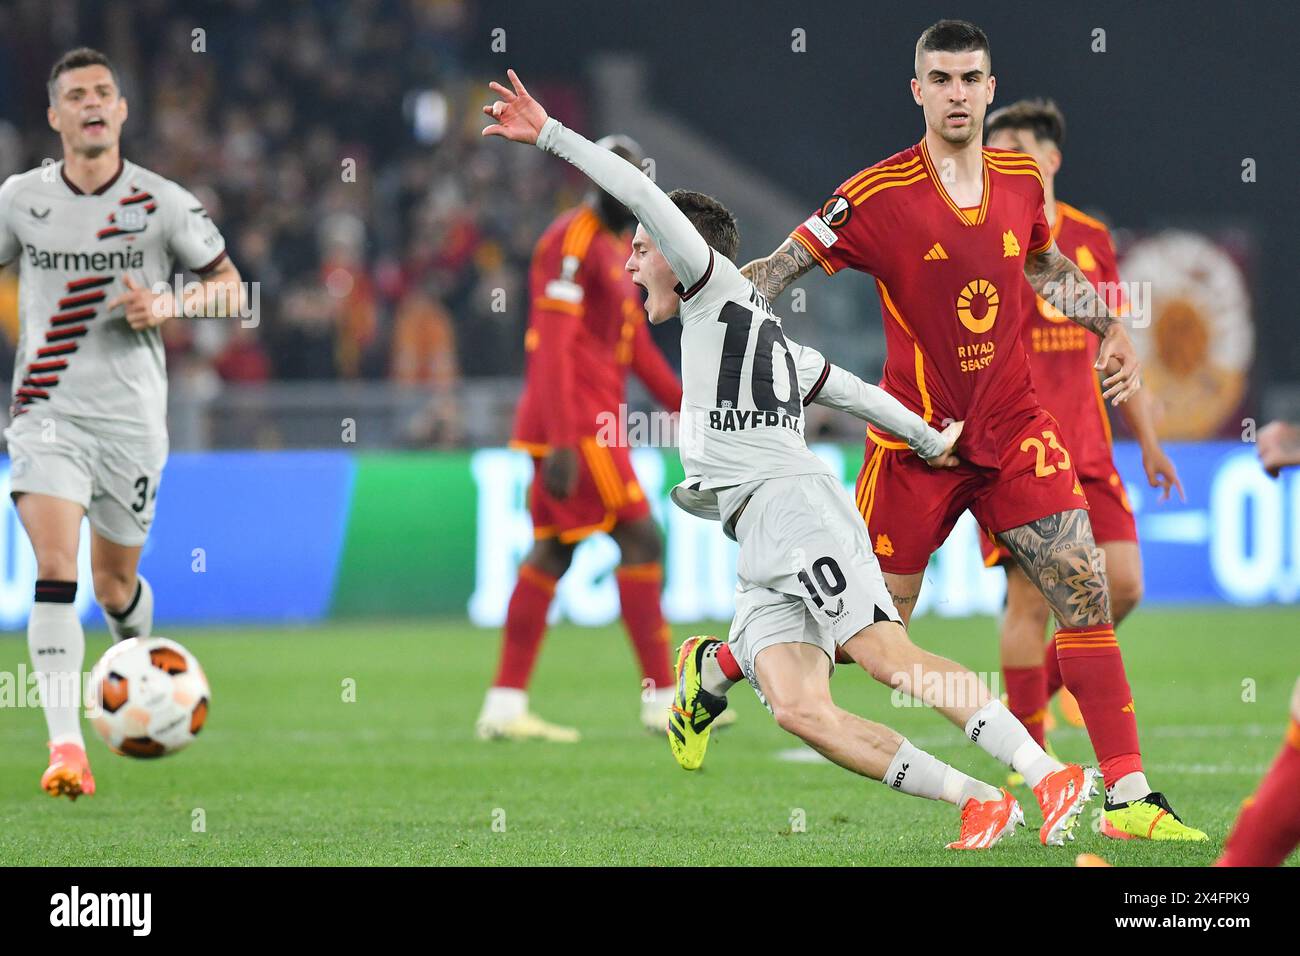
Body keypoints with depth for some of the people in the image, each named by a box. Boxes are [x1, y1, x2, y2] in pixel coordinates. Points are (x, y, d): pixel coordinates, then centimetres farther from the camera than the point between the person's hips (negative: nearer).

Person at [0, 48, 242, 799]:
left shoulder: (162, 203, -3)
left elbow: (231, 287, 5)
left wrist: (168, 306, -14)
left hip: (131, 419, 0)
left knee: (115, 582, 10)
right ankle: (66, 746, -22)